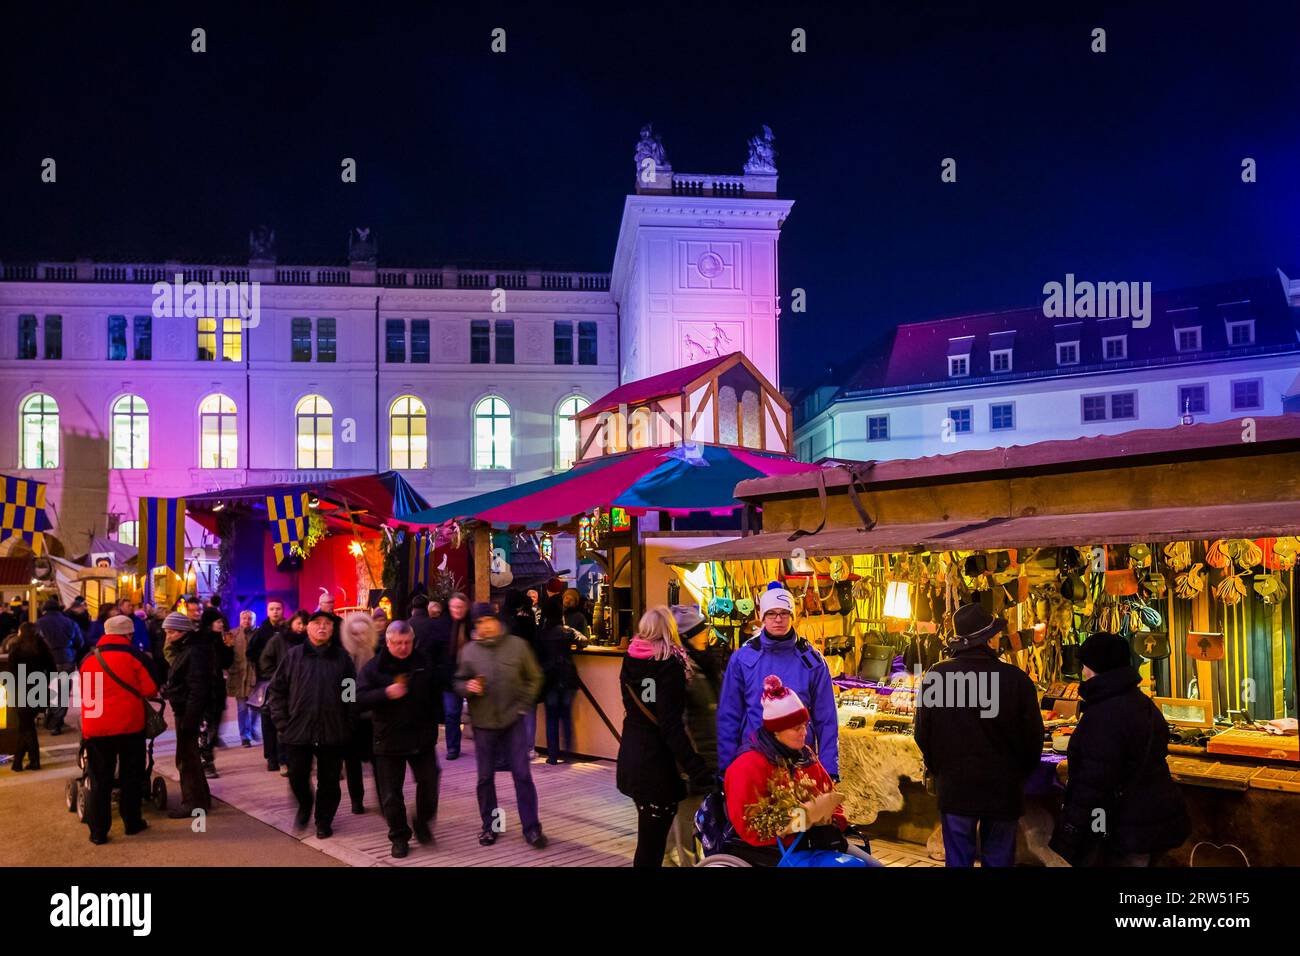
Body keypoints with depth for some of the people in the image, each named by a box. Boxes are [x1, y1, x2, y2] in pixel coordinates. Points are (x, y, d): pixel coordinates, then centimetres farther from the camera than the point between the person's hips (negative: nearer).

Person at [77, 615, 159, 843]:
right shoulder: (134, 654, -5)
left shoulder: (88, 659, 7)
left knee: (99, 780, 9)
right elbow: (151, 690, -6)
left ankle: (98, 831, 8)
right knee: (131, 776, 12)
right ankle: (132, 822, 19)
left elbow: (83, 692, 13)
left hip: (94, 727, 3)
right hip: (128, 725, -3)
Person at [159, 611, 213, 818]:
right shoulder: (184, 649, 12)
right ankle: (201, 798, 28)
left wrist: (189, 718, -24)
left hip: (188, 710, -10)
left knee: (186, 757, -2)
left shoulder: (194, 652, -19)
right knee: (189, 754, 18)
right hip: (183, 709, 10)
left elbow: (197, 689, -23)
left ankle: (194, 803, 7)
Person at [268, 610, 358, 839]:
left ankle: (324, 820, 25)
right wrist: (282, 723, -2)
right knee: (297, 777, 7)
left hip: (333, 732, 0)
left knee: (329, 781, 7)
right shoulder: (294, 655, 2)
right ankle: (304, 805, 36)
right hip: (298, 731, 0)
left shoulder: (342, 657, 4)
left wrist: (349, 725, -2)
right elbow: (276, 690, 4)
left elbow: (352, 693, 4)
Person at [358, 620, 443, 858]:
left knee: (429, 783, 4)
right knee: (391, 793, 3)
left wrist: (433, 723, 7)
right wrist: (386, 693, -29)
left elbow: (437, 695, 16)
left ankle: (422, 823, 28)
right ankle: (399, 836, 18)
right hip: (388, 740, -2)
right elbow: (359, 699, -14)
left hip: (422, 737, 2)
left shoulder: (425, 665, 4)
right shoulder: (374, 668, -5)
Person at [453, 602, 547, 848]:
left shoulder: (517, 645, -4)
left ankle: (531, 827, 8)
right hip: (483, 723, 1)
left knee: (522, 774, -1)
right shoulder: (468, 651, -2)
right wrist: (468, 687, -14)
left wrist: (523, 705, 0)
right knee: (485, 777, 10)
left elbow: (533, 677, 5)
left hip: (513, 720, -1)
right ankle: (490, 825, 25)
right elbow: (459, 682, 8)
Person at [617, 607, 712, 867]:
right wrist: (697, 768, -24)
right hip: (658, 762, -7)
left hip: (630, 756, 7)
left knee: (649, 835, 22)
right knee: (652, 841, 1)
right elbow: (671, 725, -22)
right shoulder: (670, 664, -16)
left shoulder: (630, 660, 3)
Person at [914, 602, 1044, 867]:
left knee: (958, 858, 10)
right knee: (998, 858, 13)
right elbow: (1033, 736, -4)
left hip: (954, 788, 0)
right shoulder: (1016, 678, -13)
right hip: (1003, 791, 0)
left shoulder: (935, 677, -10)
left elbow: (922, 734, 0)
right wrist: (1021, 774, 15)